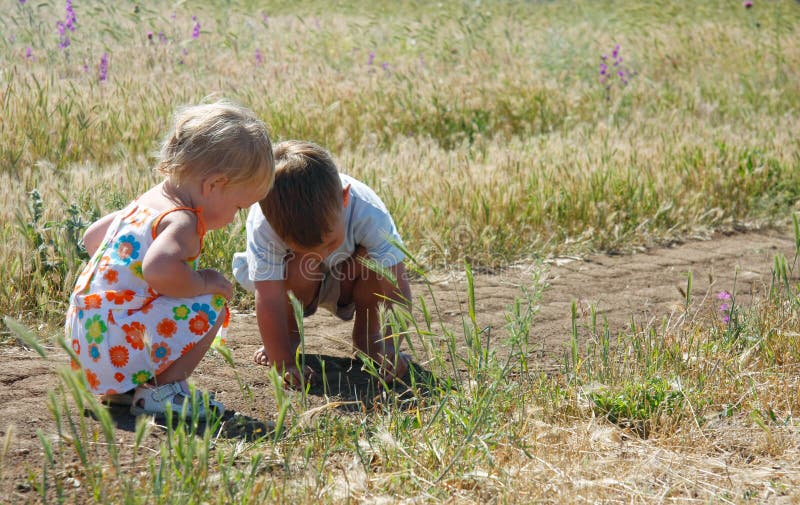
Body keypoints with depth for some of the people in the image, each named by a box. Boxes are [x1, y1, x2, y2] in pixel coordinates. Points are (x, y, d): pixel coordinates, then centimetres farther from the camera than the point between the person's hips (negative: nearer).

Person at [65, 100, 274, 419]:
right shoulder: (181, 221, -16)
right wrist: (203, 282, -19)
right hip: (114, 345, -10)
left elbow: (91, 237, 28)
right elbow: (159, 268, -37)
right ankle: (161, 392, -6)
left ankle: (120, 389, 22)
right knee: (211, 306, -14)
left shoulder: (145, 202, 14)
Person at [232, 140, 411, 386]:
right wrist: (284, 362, -38)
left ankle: (367, 331, -3)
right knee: (298, 268, -34)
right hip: (298, 283, -1)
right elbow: (269, 301, -38)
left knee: (373, 258, -30)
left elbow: (397, 288, -36)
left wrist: (391, 347, -41)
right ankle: (289, 332, -4)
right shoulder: (263, 226, -39)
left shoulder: (369, 213, -37)